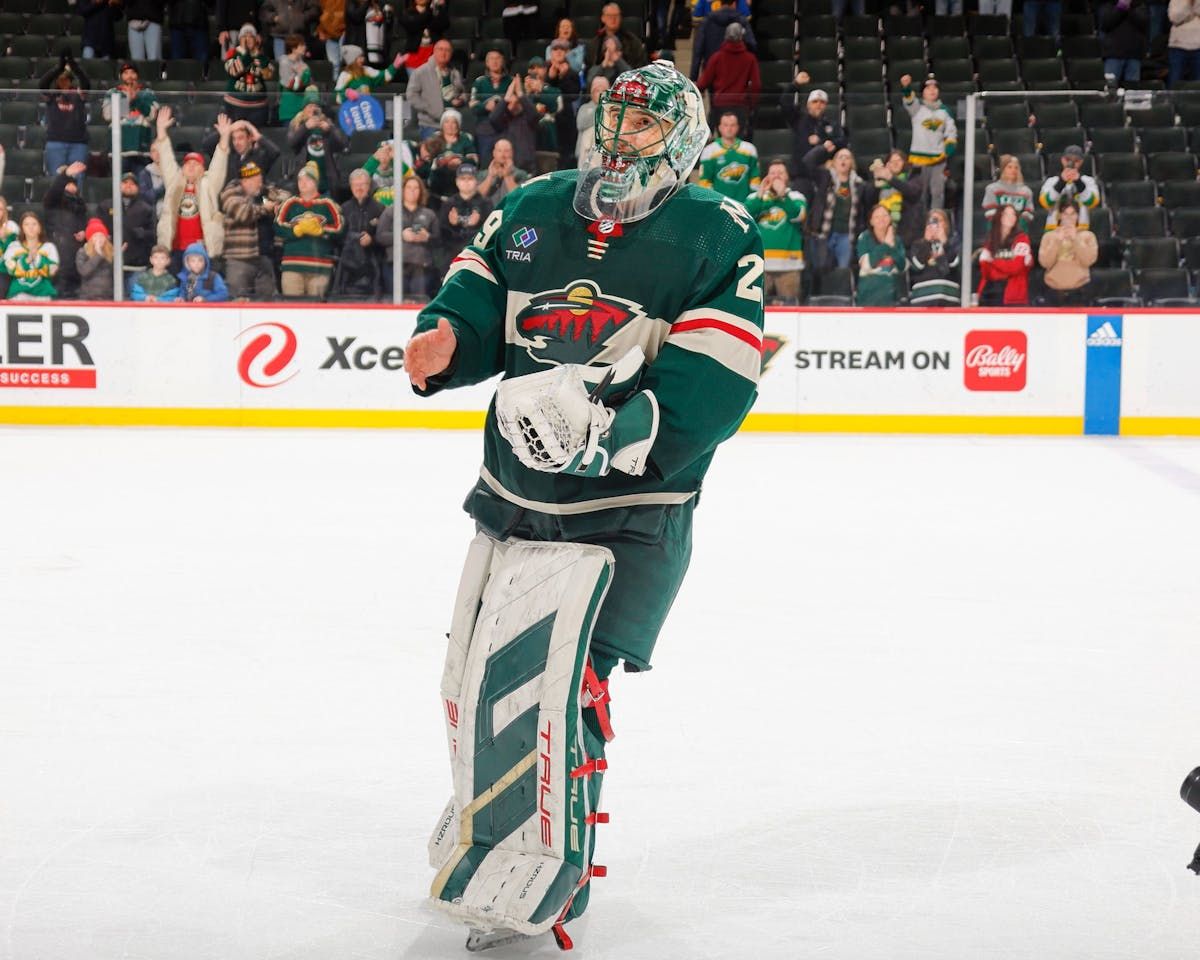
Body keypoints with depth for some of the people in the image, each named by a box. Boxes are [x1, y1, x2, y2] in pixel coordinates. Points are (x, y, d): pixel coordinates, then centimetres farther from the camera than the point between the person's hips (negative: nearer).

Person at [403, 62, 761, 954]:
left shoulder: (719, 238, -11)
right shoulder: (531, 210, 5)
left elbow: (709, 393, -19)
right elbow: (476, 305, 7)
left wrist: (608, 429, -32)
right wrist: (445, 339, -18)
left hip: (629, 512, -6)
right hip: (512, 495, 6)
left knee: (564, 686, -13)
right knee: (478, 674, 16)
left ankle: (549, 877, 3)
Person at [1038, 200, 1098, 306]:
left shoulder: (1087, 236, 7)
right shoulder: (1049, 236, 8)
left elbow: (1089, 260, -8)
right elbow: (1045, 262, -5)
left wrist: (1075, 240, -14)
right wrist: (1057, 241, -13)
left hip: (1078, 292, -1)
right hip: (1054, 291, 1)